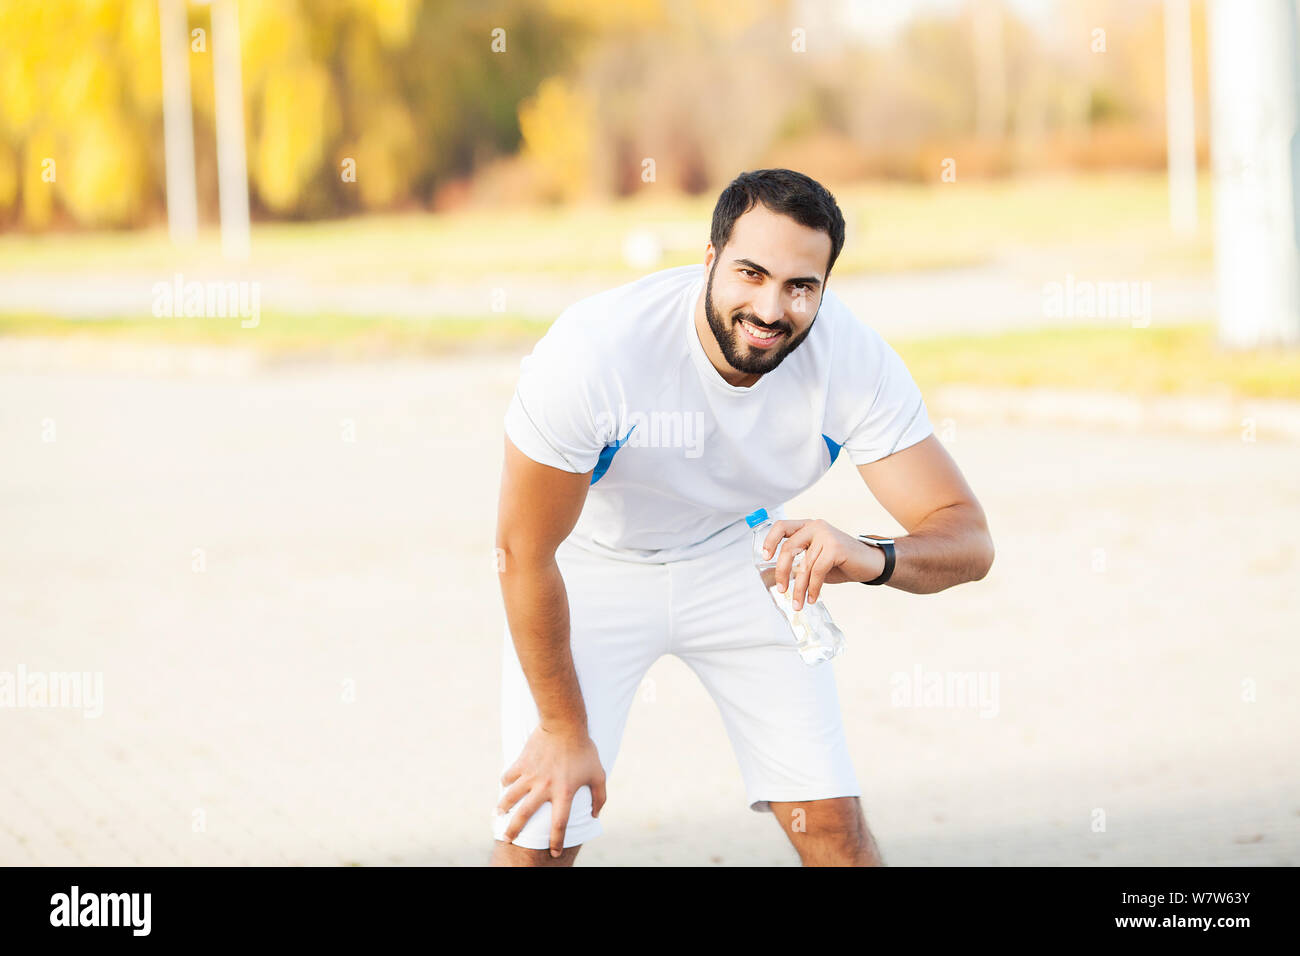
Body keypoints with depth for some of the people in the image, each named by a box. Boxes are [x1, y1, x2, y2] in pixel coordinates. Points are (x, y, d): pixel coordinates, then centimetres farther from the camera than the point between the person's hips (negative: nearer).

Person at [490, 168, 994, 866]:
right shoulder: (592, 350, -35)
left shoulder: (855, 362, -26)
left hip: (739, 559, 3)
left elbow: (968, 538, -25)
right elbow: (523, 552, -23)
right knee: (535, 840, -10)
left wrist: (871, 558, -49)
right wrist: (564, 730, -15)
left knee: (834, 828, -2)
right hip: (593, 570, -2)